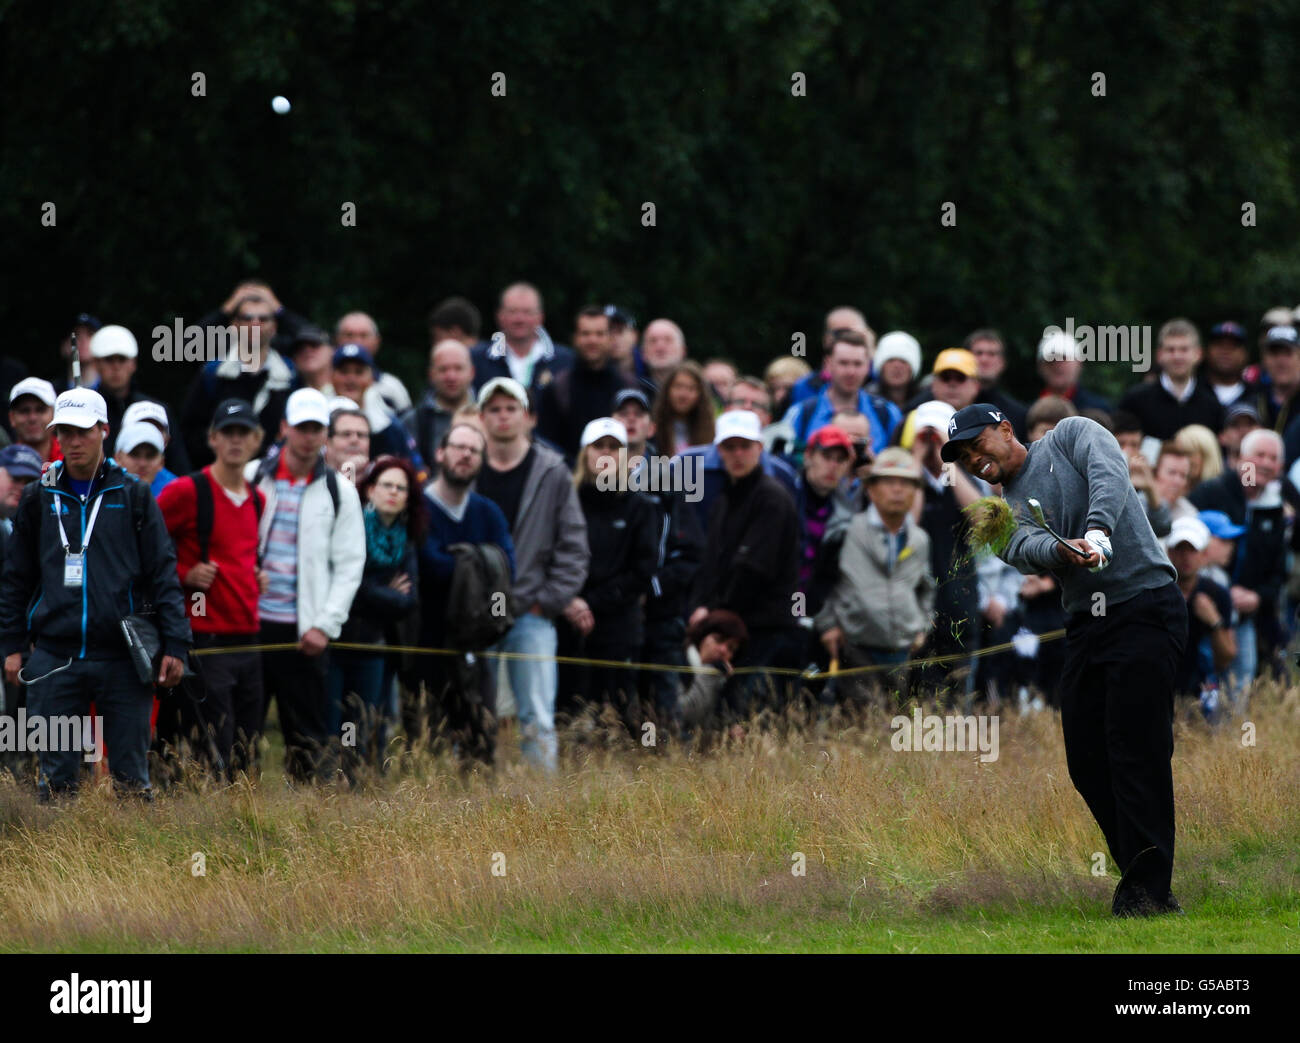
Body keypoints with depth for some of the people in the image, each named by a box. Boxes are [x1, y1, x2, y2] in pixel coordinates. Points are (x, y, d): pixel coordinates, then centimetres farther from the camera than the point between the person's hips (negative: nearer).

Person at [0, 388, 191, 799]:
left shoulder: (133, 495, 5)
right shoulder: (39, 498, 9)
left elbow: (163, 574, 3)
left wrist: (175, 645, -4)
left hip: (122, 657, -1)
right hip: (54, 663, 1)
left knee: (131, 775, 0)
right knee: (55, 776, 1)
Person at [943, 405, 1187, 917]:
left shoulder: (1071, 435, 7)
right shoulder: (1005, 510, 17)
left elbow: (1110, 475, -13)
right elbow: (1026, 549, -6)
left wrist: (1097, 534, -31)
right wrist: (1061, 549, -29)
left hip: (1144, 603, -7)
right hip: (1084, 623, 7)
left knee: (1136, 753, -14)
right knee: (1086, 760, 2)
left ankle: (1146, 891, -15)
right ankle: (1143, 881, 12)